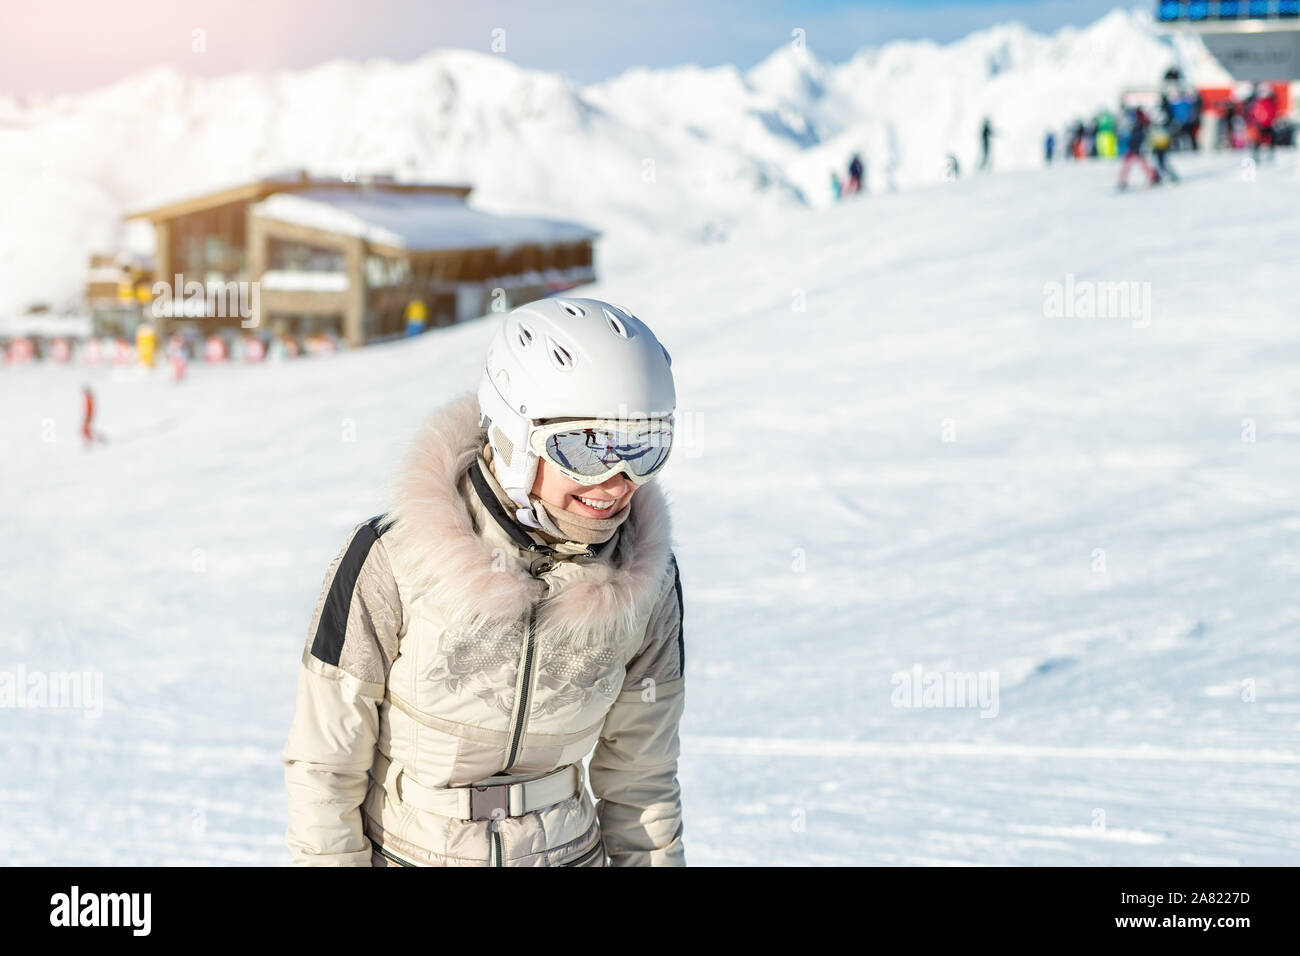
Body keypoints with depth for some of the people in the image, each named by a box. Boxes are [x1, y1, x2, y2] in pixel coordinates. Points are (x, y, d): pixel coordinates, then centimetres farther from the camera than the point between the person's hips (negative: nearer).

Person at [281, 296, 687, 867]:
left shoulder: (645, 582, -11)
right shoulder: (394, 562, -22)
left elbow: (640, 777, 2)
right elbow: (324, 764, -13)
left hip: (567, 849, 3)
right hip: (408, 851, -2)